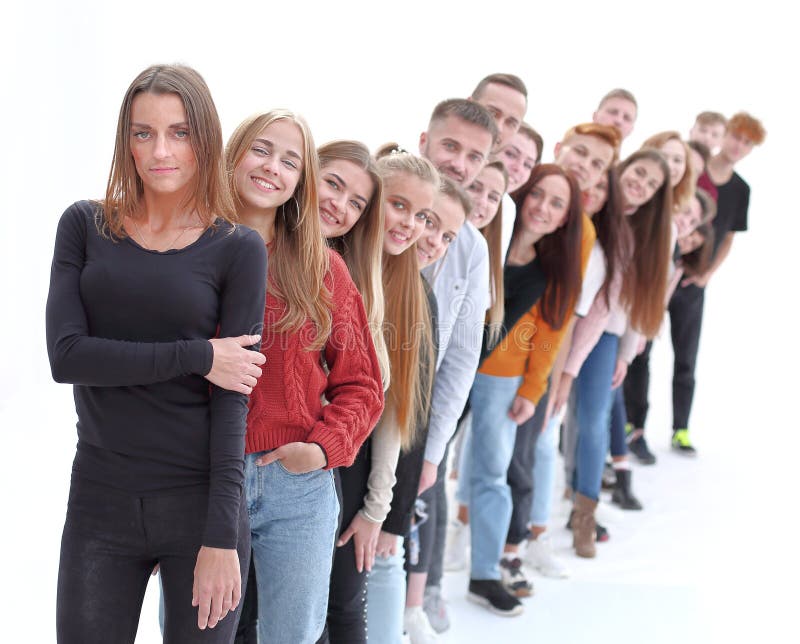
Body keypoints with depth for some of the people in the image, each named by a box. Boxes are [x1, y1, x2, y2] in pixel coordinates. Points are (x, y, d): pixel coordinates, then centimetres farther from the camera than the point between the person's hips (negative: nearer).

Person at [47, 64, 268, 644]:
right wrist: (197, 356, -13)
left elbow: (233, 399, -6)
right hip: (100, 503, 2)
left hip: (200, 503, -1)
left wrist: (221, 537, -11)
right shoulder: (85, 226, 4)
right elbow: (66, 355, -8)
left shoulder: (238, 249, -1)